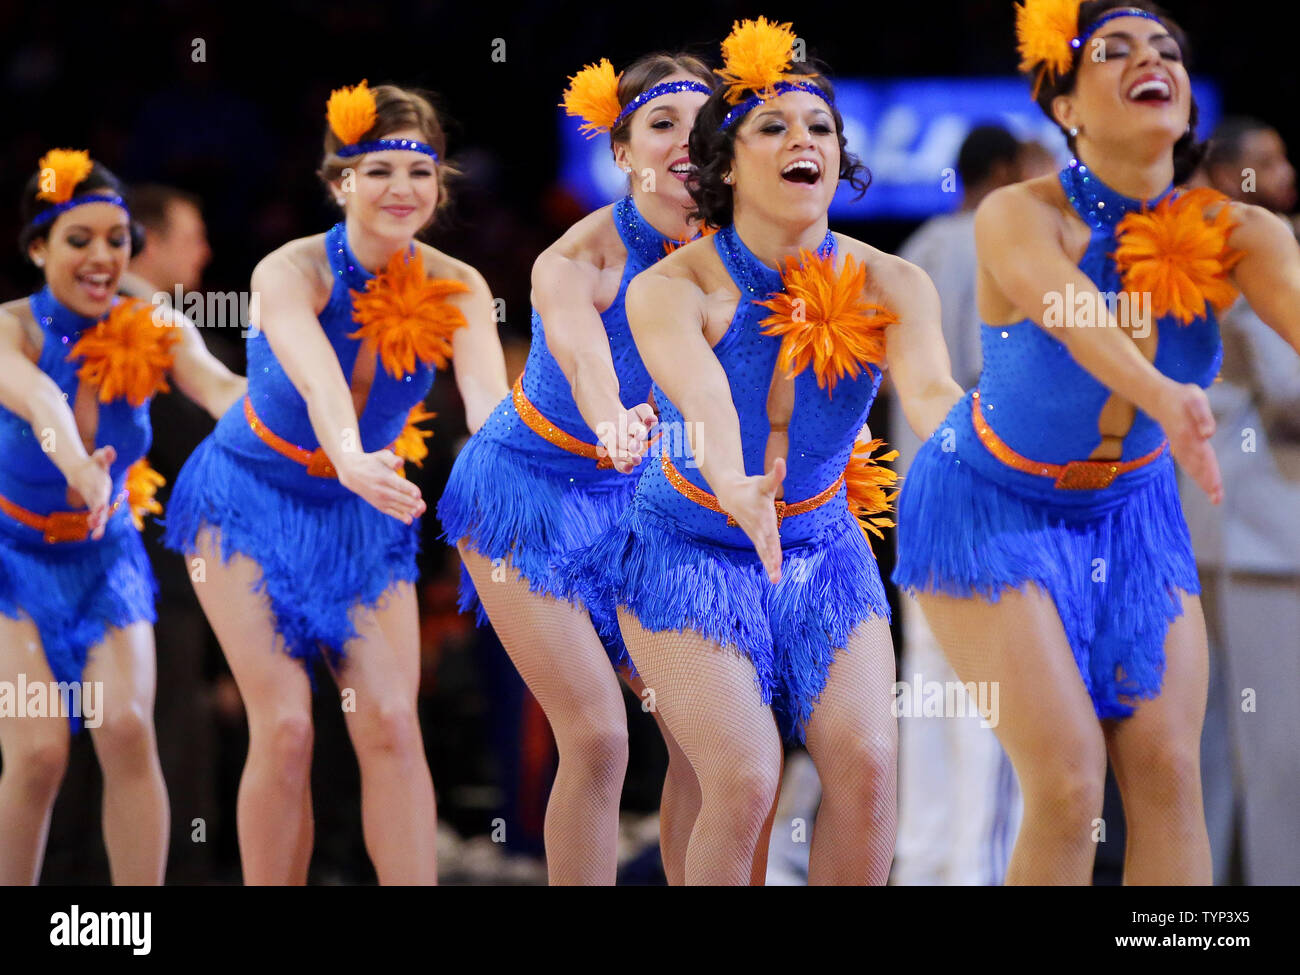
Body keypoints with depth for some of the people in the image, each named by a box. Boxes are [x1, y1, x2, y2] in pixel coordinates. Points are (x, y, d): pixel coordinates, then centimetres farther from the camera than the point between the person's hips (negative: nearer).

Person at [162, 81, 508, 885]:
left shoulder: (456, 289, -14)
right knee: (285, 727, -11)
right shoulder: (291, 273, -23)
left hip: (364, 517, 3)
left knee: (391, 724, -9)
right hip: (254, 501, -3)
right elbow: (317, 379, -43)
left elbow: (487, 393, -32)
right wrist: (352, 460, -65)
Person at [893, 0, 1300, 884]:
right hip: (998, 508, -4)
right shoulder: (1020, 217, -24)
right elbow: (1071, 312, -46)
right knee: (1068, 780, -13)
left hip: (1131, 512, 4)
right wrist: (1162, 397, -66)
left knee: (1168, 772, -3)